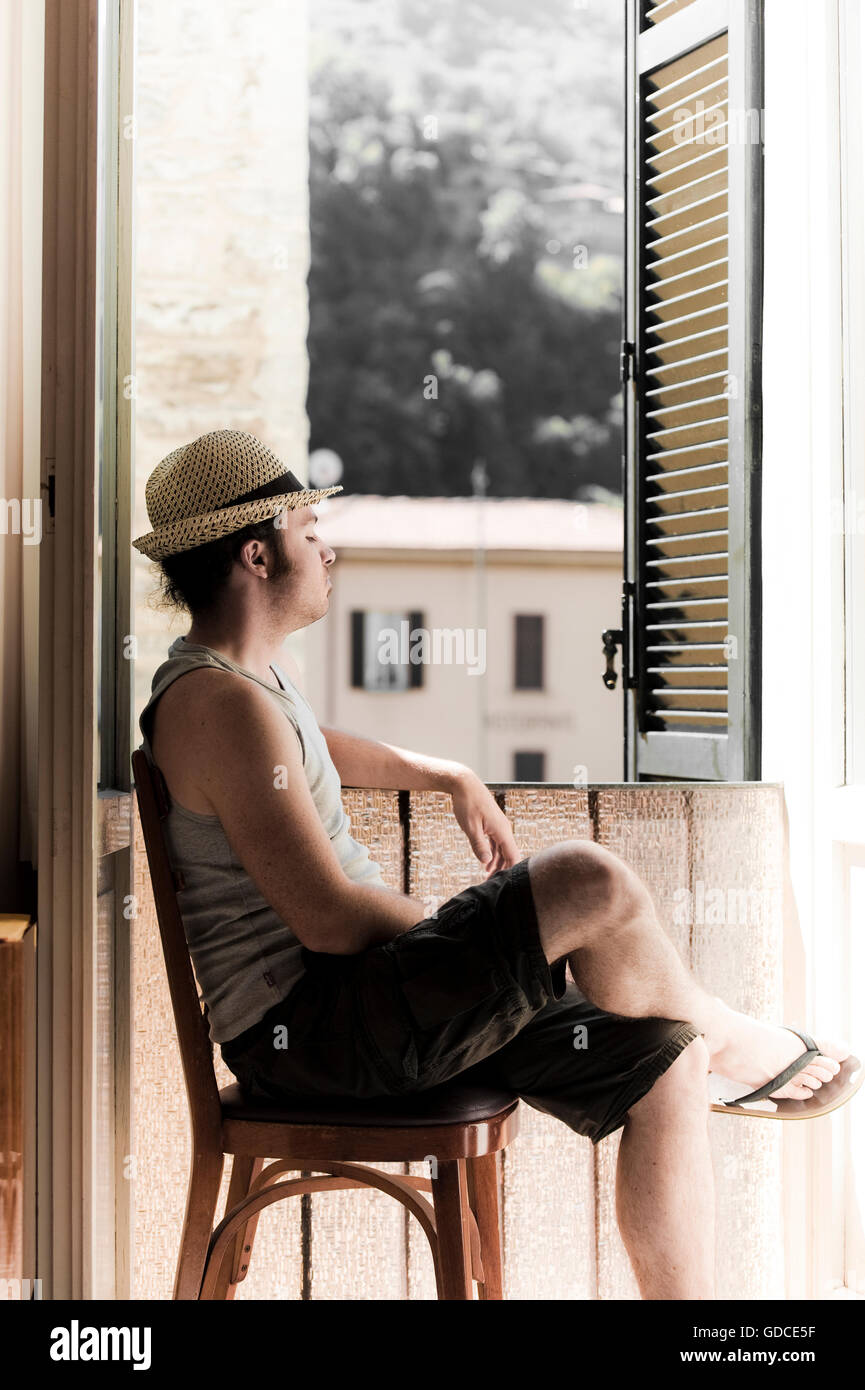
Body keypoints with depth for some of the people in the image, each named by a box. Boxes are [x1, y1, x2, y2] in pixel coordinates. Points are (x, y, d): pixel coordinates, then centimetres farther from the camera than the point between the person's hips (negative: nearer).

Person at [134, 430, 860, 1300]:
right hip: (307, 1026, -11)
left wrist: (450, 778, 41)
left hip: (362, 1002, 11)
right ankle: (735, 1043, 8)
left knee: (662, 1061, 1)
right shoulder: (219, 702, -18)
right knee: (592, 884, -21)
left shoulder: (246, 681, 15)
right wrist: (477, 932, -8)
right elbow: (328, 918, -23)